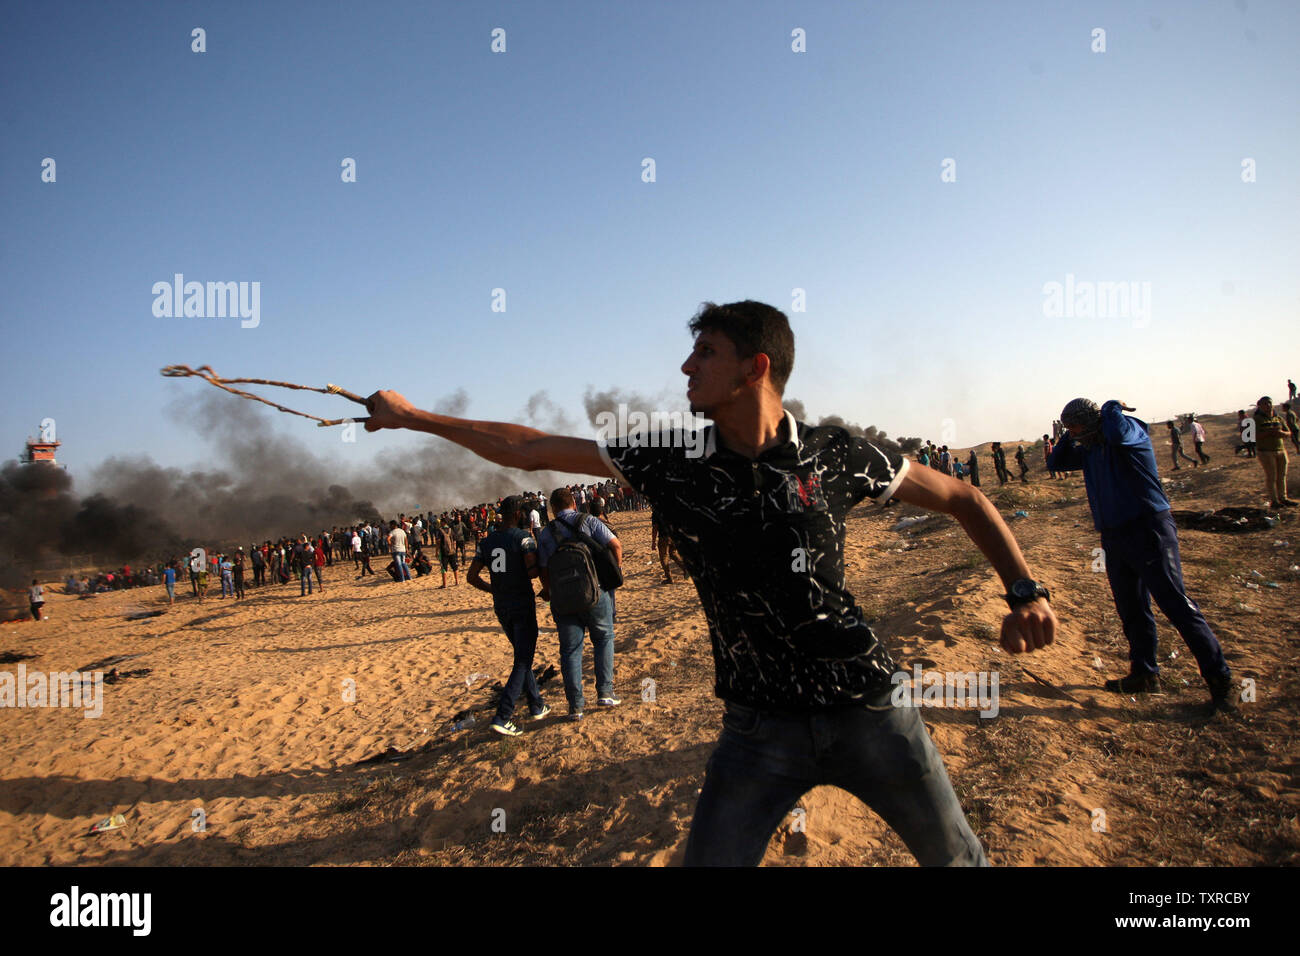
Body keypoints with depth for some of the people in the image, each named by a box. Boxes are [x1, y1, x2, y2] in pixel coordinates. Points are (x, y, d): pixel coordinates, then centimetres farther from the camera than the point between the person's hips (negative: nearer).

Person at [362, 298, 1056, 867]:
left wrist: (1026, 592, -5)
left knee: (956, 856, 11)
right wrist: (411, 416, 4)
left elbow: (963, 499, 5)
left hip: (866, 707, 0)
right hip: (759, 723, 1)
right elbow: (526, 450, 0)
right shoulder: (672, 465, -5)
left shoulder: (837, 456, -8)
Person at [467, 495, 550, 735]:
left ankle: (537, 707, 27)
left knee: (523, 655, 20)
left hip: (501, 607, 6)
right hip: (523, 605, -6)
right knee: (523, 661, -1)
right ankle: (502, 717, -8)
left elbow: (471, 576, 4)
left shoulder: (486, 542, 6)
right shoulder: (524, 538, -12)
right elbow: (532, 571, -23)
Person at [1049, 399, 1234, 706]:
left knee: (1176, 605, -9)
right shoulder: (1088, 449, 15)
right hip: (1114, 538, 8)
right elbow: (1057, 462, 25)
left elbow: (1117, 433, -30)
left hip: (1149, 529, -8)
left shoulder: (1133, 430, -7)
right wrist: (1069, 438, 10)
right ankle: (1144, 674, 23)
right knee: (1131, 610, 13)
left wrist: (1112, 407, -11)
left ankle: (1219, 678, -2)